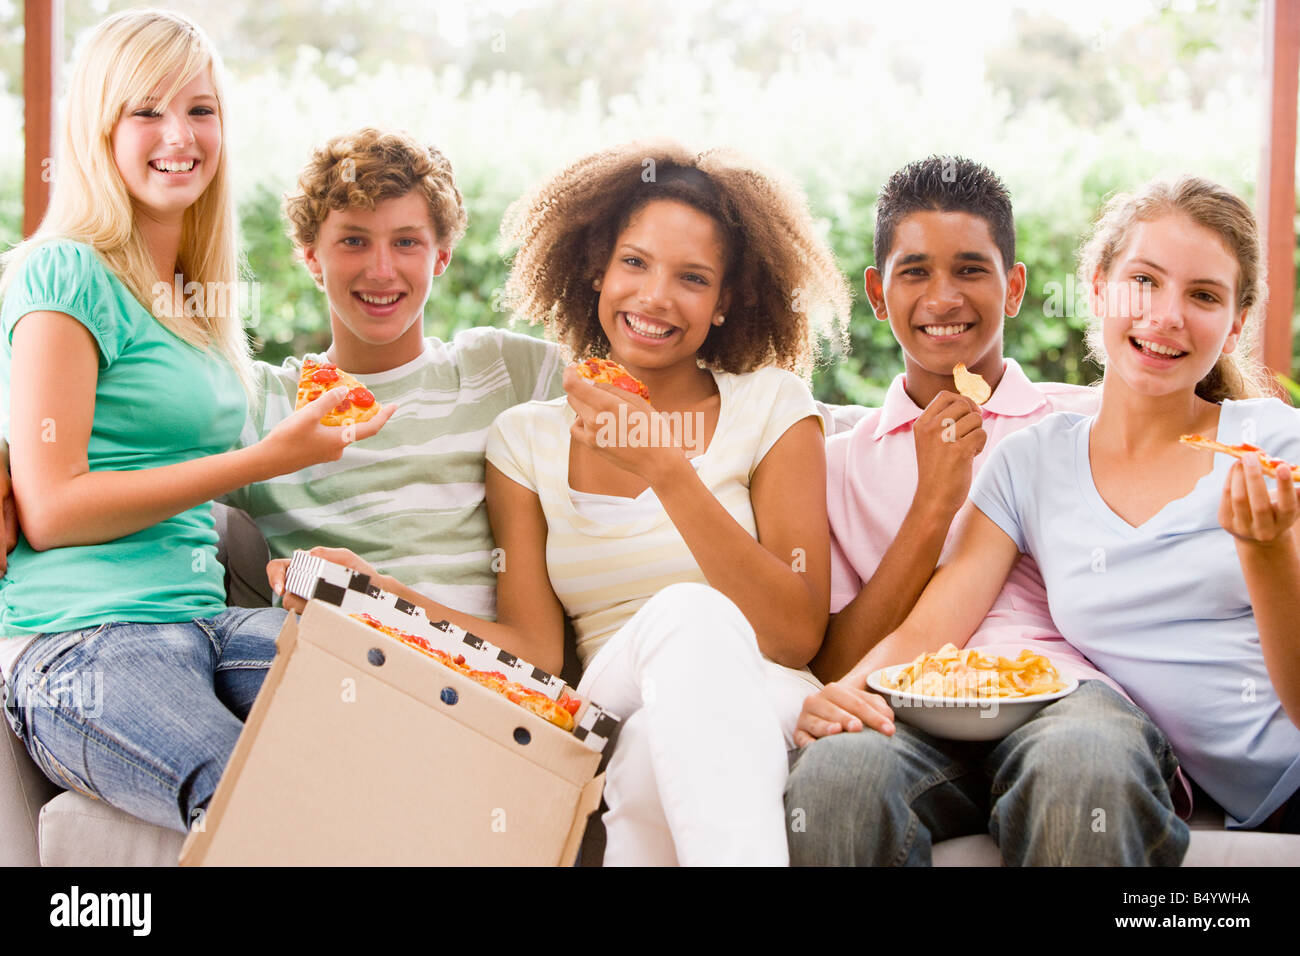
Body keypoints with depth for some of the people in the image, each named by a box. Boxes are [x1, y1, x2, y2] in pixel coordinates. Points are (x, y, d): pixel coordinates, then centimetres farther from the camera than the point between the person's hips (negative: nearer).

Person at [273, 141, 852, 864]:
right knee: (685, 612, -33)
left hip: (763, 714, -1)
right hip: (614, 726, 1)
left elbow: (798, 636, -6)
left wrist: (667, 472, -14)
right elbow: (536, 650, 5)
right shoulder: (527, 440, 13)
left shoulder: (771, 408, 6)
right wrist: (376, 595, -9)